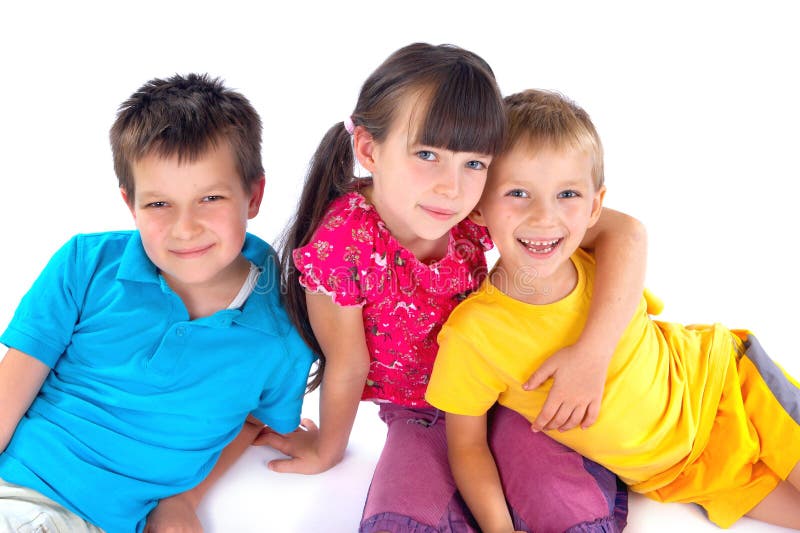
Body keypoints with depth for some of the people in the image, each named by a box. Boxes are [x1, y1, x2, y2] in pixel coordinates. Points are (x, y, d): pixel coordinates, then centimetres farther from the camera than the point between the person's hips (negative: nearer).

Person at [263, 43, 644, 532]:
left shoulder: (478, 208, -23)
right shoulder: (339, 245, -29)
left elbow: (624, 232, -24)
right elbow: (347, 367, -11)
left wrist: (592, 353, -34)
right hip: (420, 418, -1)